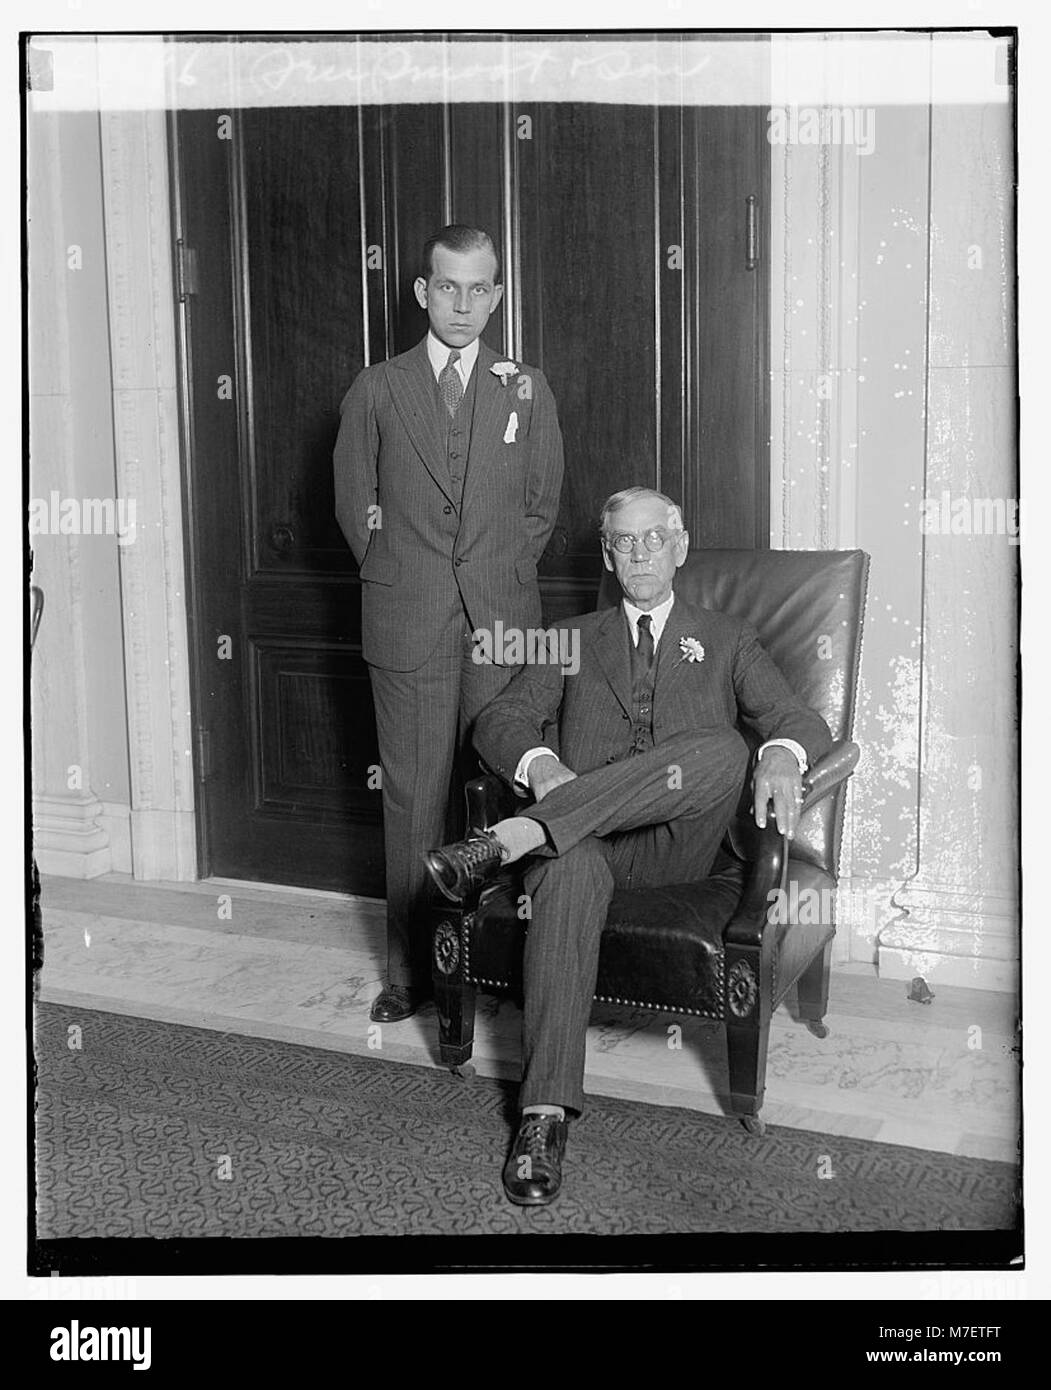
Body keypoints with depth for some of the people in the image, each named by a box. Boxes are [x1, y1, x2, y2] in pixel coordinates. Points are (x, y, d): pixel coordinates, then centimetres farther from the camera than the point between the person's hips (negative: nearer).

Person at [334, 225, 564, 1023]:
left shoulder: (527, 391, 9)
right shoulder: (376, 392, 7)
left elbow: (543, 505, 13)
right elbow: (355, 503, 11)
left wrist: (500, 579, 7)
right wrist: (396, 577, 6)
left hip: (501, 622, 1)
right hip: (406, 627, 0)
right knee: (413, 799, 2)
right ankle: (411, 968, 12)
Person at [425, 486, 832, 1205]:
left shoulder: (726, 640, 24)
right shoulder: (573, 639, 25)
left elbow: (804, 721, 9)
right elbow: (500, 719, 11)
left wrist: (781, 757, -18)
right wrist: (541, 764, -14)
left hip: (679, 843, 0)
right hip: (583, 834, 0)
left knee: (723, 750, -32)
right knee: (569, 868, -37)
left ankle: (513, 838, -38)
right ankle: (546, 1113, -42)